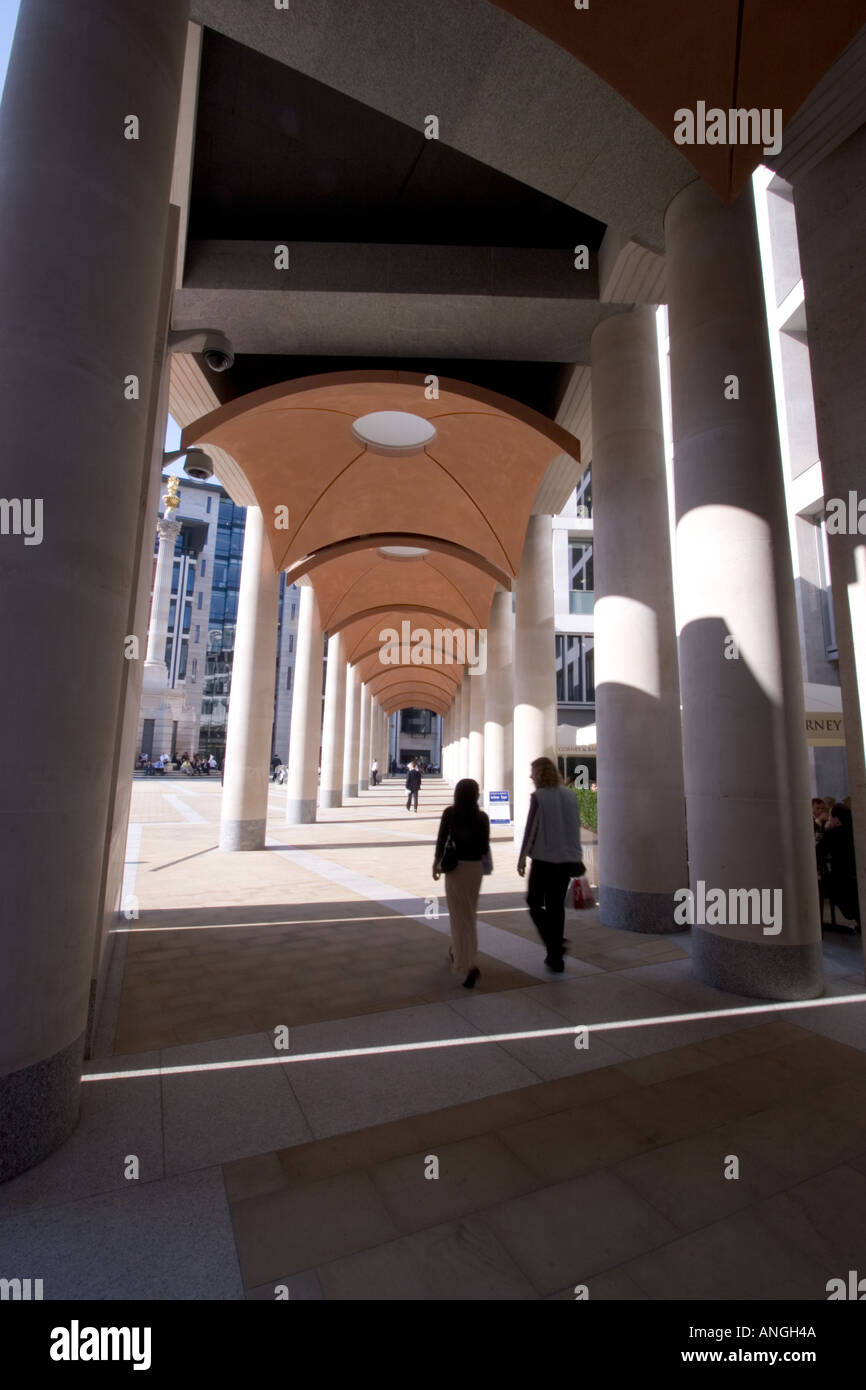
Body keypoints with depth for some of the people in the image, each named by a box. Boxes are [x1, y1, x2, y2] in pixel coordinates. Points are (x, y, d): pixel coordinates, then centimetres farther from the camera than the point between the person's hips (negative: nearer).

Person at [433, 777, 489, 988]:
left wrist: (436, 863, 8)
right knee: (470, 913, 18)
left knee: (459, 915, 5)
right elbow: (485, 847, -2)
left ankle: (469, 965, 3)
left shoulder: (450, 813, -6)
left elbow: (441, 839, -5)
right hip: (475, 867, 2)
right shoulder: (482, 816, -3)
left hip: (455, 867, -2)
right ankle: (458, 952, 27)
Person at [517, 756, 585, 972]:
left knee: (534, 902, 12)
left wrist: (522, 858, -5)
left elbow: (531, 829, -13)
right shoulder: (570, 795, 5)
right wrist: (576, 856, 19)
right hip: (566, 859, 5)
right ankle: (555, 957, 18)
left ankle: (554, 944, -4)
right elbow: (576, 828, 10)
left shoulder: (538, 796, -12)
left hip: (544, 859, -5)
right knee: (556, 906, 14)